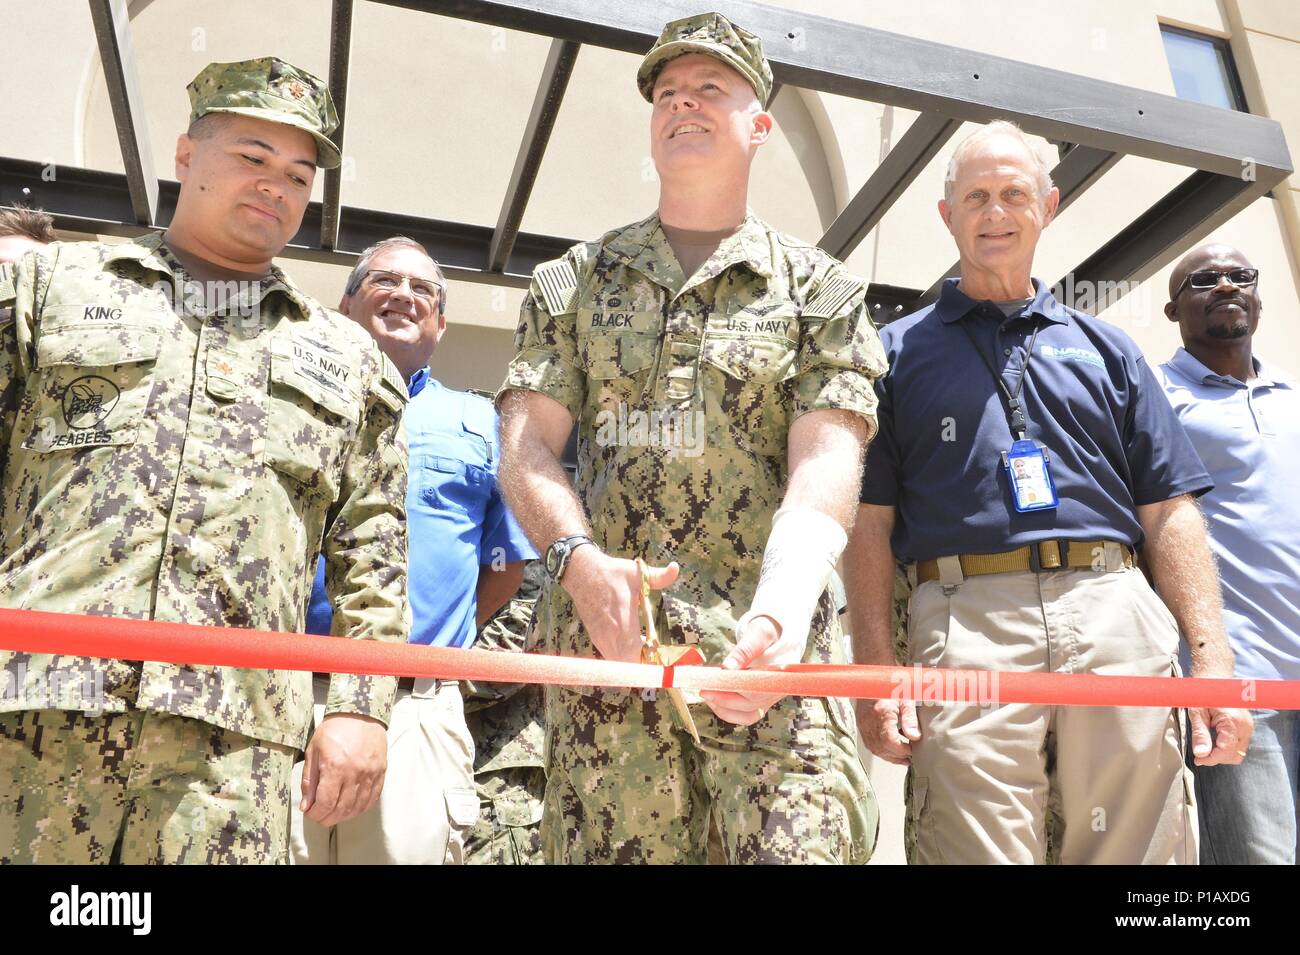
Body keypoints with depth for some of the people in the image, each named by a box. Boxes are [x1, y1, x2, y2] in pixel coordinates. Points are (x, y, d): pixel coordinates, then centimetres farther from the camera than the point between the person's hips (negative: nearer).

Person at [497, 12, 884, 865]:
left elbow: (824, 469, -5)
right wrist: (580, 562, -16)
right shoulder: (571, 283, 15)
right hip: (604, 634, 2)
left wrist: (777, 613, -23)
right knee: (612, 847, 5)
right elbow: (528, 444, 4)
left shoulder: (821, 291, 9)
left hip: (770, 638, -1)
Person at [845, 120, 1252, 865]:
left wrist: (1213, 655, 2)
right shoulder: (900, 349, 13)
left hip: (1118, 617, 3)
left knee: (1145, 848, 5)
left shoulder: (1103, 348, 21)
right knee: (981, 850, -4)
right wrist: (877, 668, -6)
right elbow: (871, 520, 4)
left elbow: (1169, 512, 14)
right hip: (966, 620, -2)